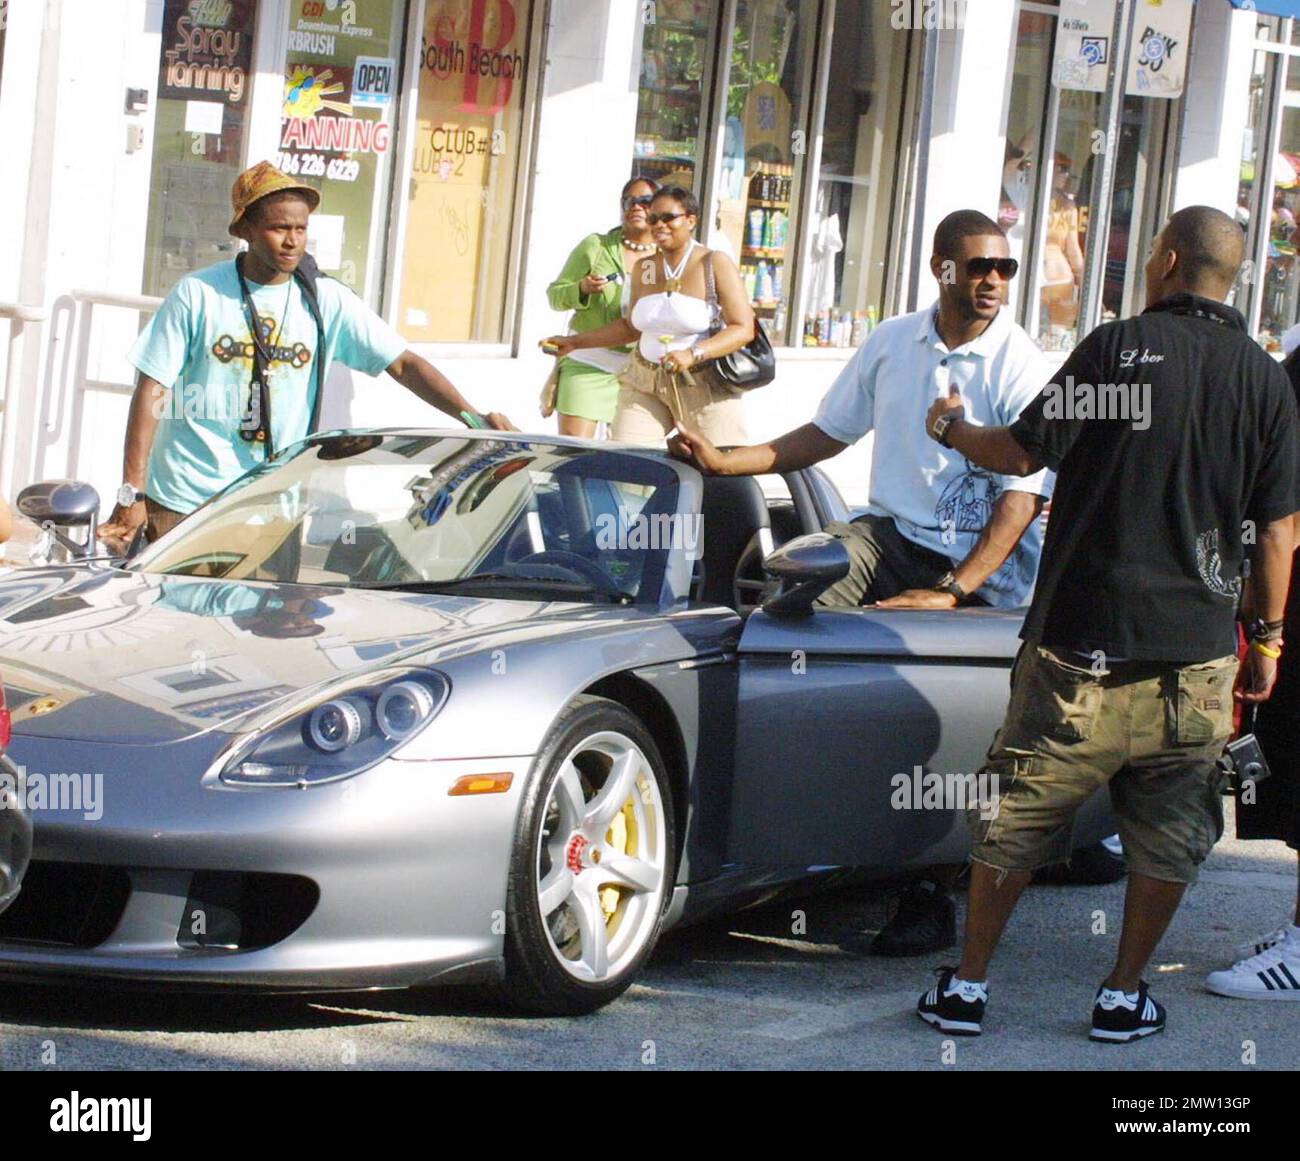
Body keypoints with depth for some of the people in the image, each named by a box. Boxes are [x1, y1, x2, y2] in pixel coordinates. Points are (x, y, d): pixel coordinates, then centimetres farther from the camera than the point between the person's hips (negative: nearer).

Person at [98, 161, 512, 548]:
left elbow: (402, 364, 1)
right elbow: (151, 391, -2)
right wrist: (132, 494, -9)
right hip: (183, 505, -2)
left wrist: (470, 416, -15)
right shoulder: (198, 294, -2)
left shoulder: (328, 302, 3)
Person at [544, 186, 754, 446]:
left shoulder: (715, 265, -8)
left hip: (705, 385, -4)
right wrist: (575, 342, 20)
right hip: (645, 385, 4)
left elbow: (743, 329, -14)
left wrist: (692, 354, -26)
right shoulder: (644, 268, 9)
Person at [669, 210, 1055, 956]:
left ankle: (932, 902, 4)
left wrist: (952, 594, -21)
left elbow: (1024, 499, -13)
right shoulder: (893, 344, 8)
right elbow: (829, 433, 19)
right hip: (892, 533, 4)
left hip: (980, 566, -4)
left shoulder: (1020, 370, -9)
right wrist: (725, 462, 9)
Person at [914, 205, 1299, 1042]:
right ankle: (1125, 995, 16)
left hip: (1085, 639, -2)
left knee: (1019, 814, 8)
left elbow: (1023, 453, -2)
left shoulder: (1118, 347, -6)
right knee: (1168, 831, 13)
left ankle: (968, 984, 12)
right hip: (1198, 650, 2)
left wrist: (953, 427, 17)